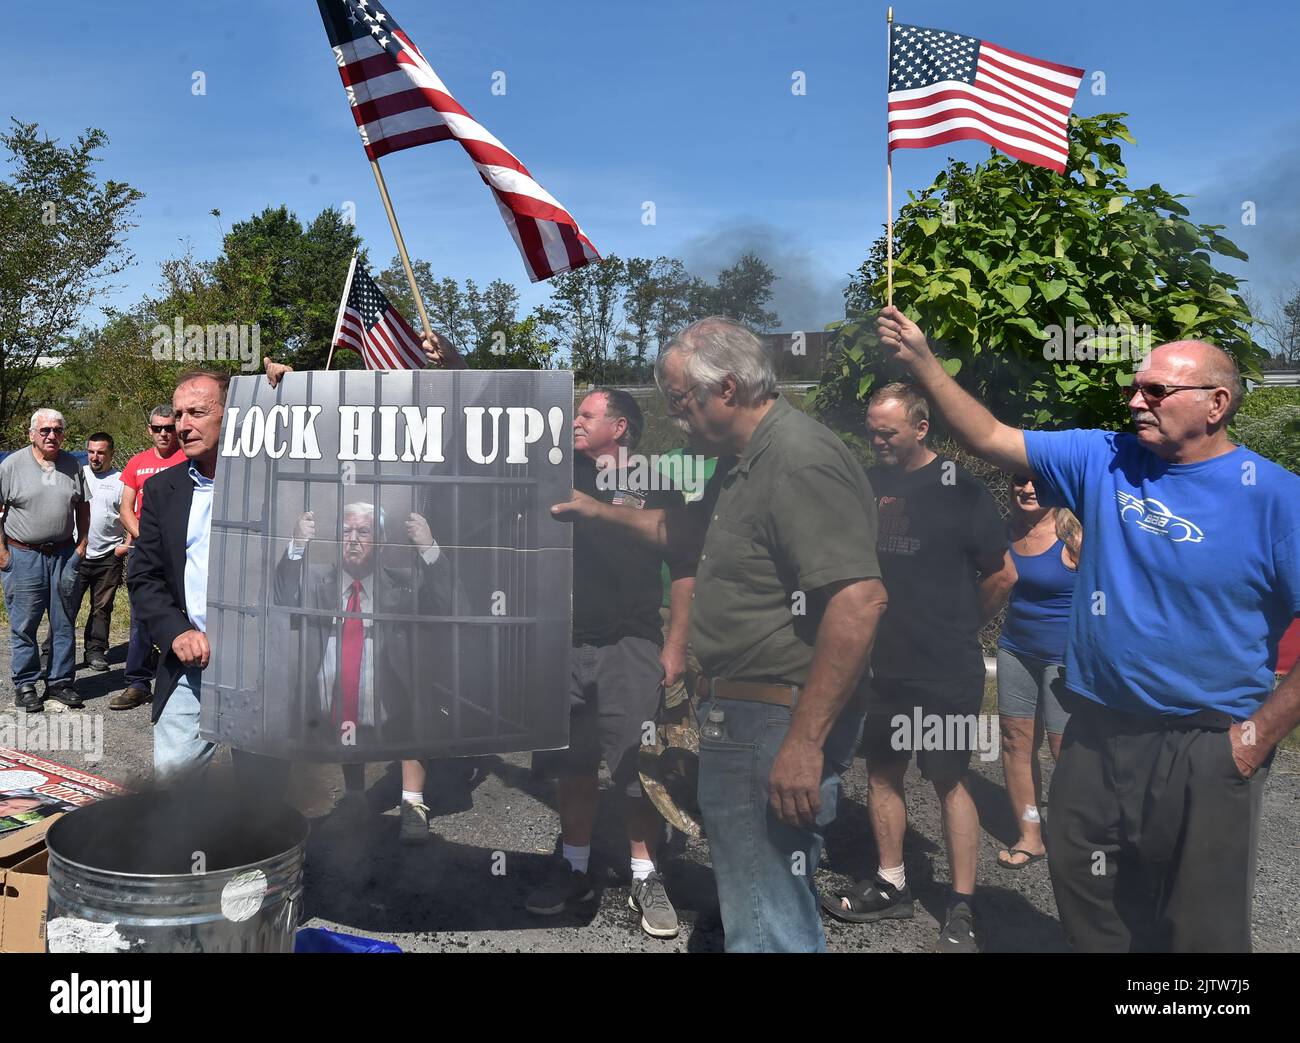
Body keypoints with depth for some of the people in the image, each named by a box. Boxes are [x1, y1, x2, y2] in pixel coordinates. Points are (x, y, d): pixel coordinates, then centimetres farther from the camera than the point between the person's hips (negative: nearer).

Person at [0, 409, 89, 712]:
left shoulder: (72, 465, 7)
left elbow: (83, 505, 15)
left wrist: (82, 544, 8)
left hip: (63, 554, 3)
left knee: (64, 623, 7)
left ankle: (60, 682, 17)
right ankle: (25, 686, 13)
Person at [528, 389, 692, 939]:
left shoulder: (656, 488, -1)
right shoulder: (564, 476, 9)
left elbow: (684, 572, -1)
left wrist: (676, 645, -7)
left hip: (632, 648, -4)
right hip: (567, 644, 4)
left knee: (639, 767, -1)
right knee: (573, 764, 13)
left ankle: (646, 878, 15)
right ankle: (574, 868, 28)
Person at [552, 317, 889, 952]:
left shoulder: (801, 462, -19)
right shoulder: (743, 464, 15)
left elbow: (860, 601, -28)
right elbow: (683, 532, 33)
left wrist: (804, 742, -28)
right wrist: (599, 512, 29)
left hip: (776, 727, -11)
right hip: (740, 714, 11)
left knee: (767, 926, 0)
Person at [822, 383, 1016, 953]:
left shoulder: (959, 489, -11)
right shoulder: (868, 484, 3)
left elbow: (1002, 574, -5)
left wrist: (961, 625, 5)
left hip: (947, 671, -5)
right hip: (884, 665, 5)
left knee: (949, 782, 5)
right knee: (882, 773, 14)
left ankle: (961, 909, 18)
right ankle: (890, 885, 30)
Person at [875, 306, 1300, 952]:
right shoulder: (1104, 462, 0)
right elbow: (991, 439, -1)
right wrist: (922, 362, -10)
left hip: (1206, 750, -4)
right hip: (1096, 735, 4)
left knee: (1201, 927, 14)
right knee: (1087, 901, 20)